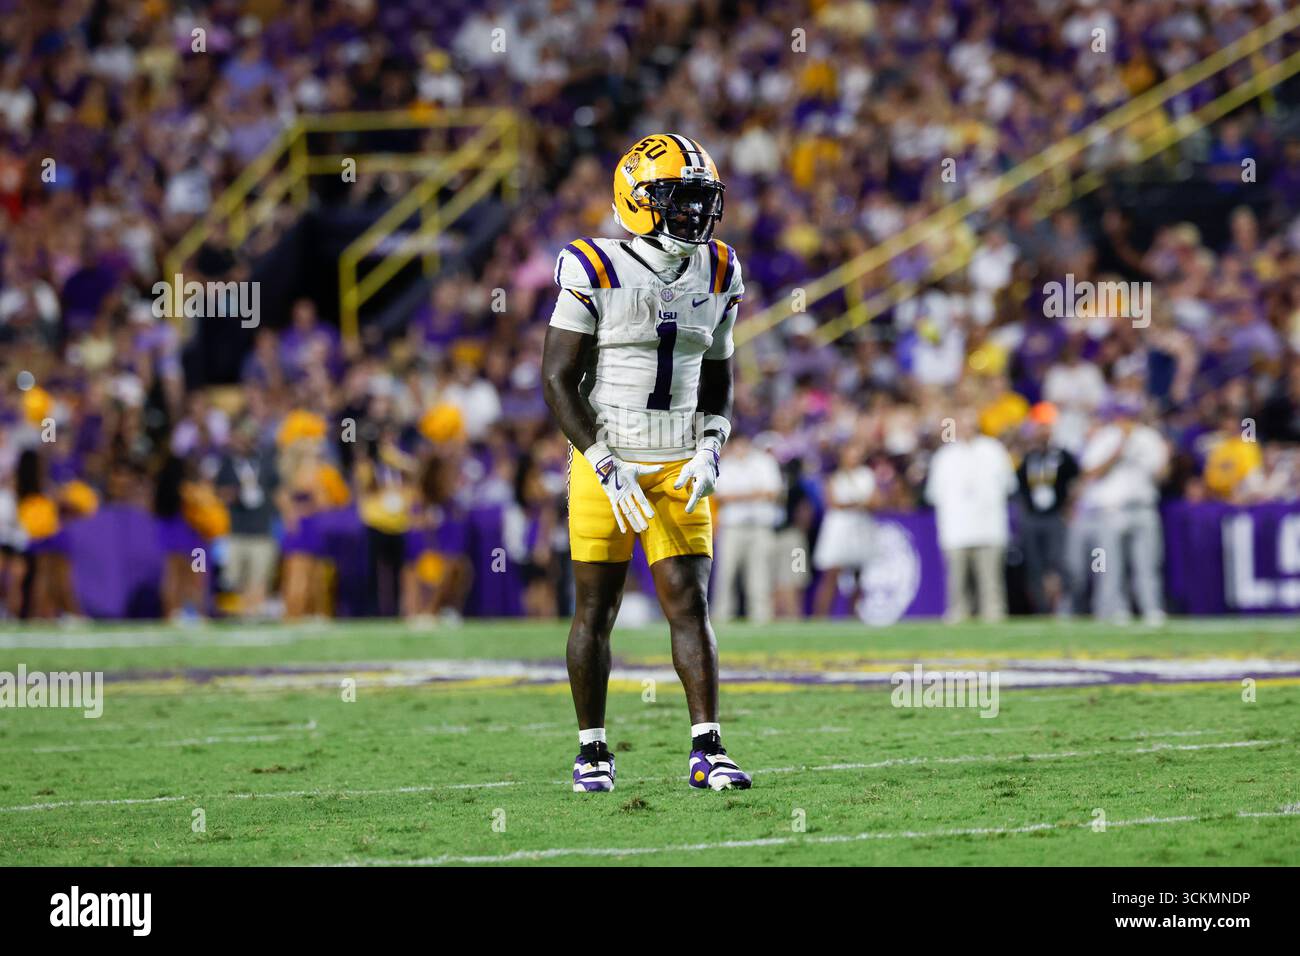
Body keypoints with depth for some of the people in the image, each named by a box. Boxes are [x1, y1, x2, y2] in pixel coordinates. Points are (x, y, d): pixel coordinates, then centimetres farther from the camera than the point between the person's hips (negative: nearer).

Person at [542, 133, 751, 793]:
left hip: (678, 470, 4)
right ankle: (592, 752, 14)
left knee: (690, 605, -4)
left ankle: (706, 751, -6)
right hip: (606, 466, -4)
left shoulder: (717, 276, 5)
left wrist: (712, 447, 0)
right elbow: (558, 377, -11)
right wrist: (606, 467, -16)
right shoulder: (595, 273, -12)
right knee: (595, 610, 3)